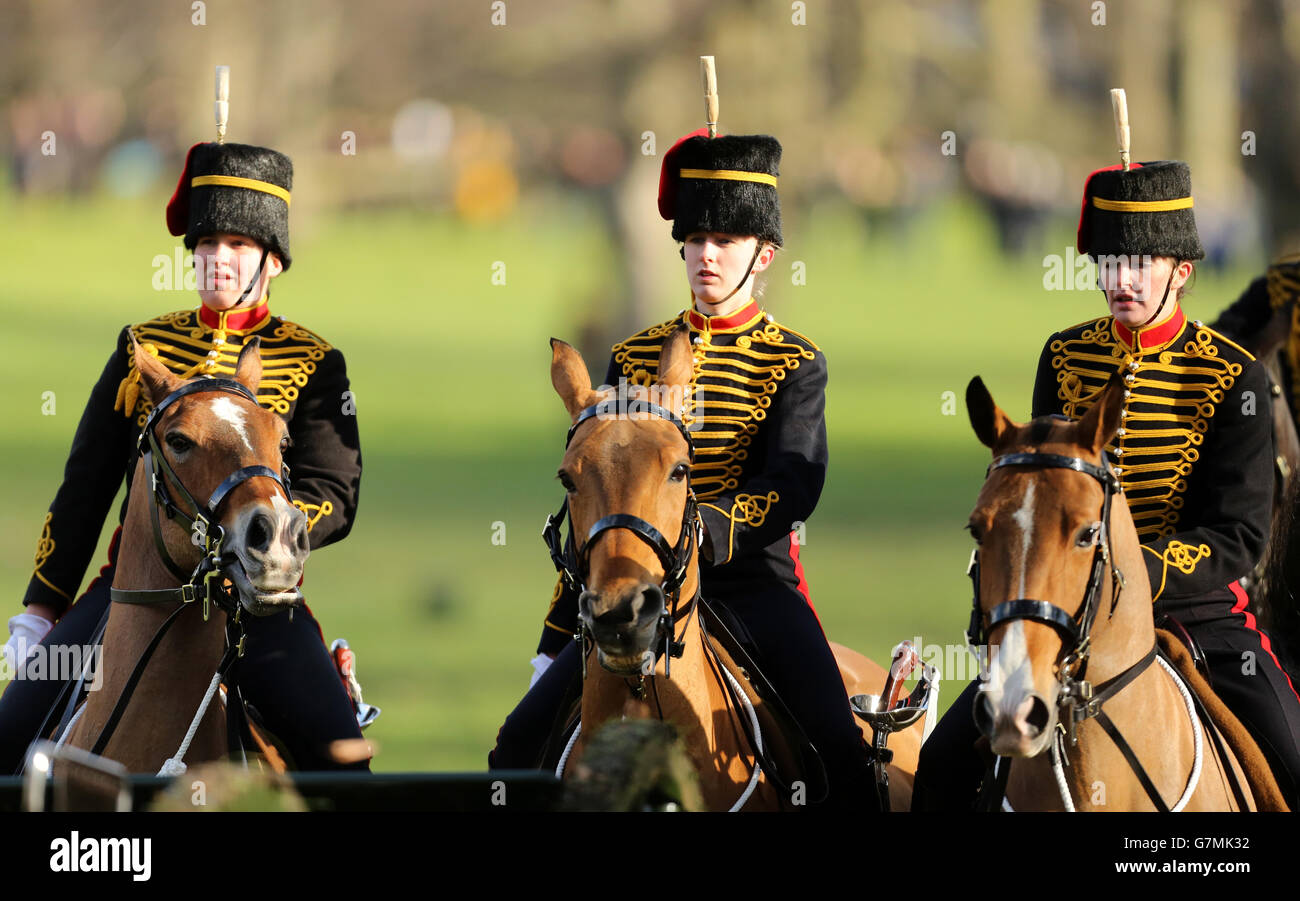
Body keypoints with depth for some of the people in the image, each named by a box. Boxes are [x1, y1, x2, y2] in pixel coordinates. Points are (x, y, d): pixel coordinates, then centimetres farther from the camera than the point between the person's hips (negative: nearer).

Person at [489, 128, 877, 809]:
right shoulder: (634, 359, 12)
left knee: (840, 748, -22)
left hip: (753, 581, -3)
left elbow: (792, 487, -14)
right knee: (520, 745, -7)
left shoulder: (795, 364, 1)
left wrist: (701, 532, -31)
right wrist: (556, 640, 13)